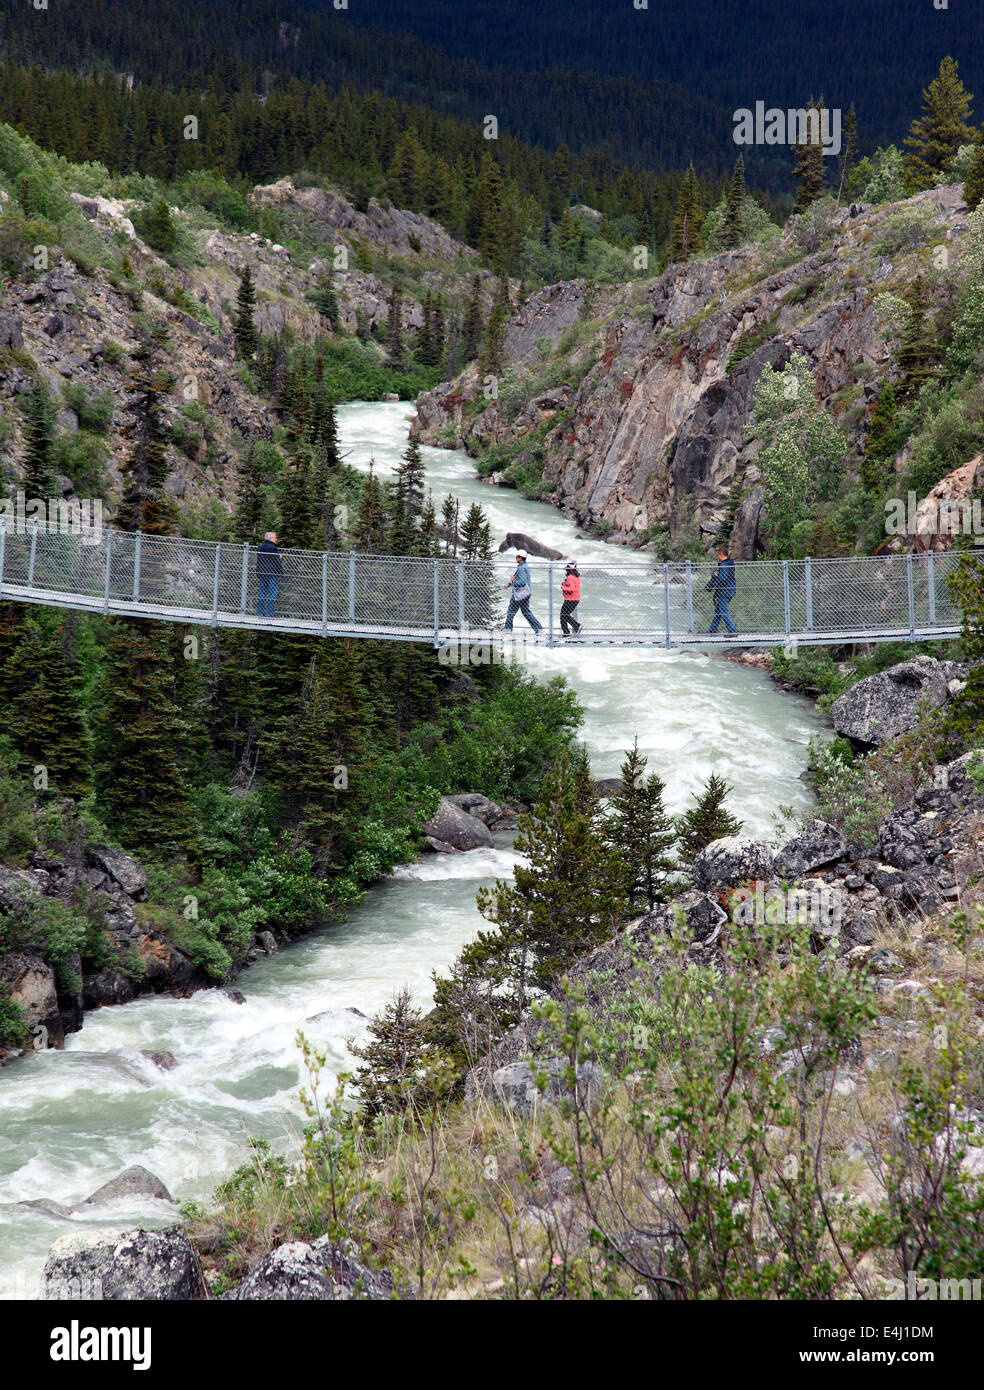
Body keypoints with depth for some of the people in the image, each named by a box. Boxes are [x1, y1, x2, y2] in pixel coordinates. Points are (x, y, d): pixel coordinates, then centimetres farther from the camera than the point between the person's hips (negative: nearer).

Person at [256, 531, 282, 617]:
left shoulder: (259, 547, 13)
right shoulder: (272, 548, -12)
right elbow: (278, 562, -13)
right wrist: (280, 559, 6)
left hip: (261, 574, 7)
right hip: (272, 574, -7)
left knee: (262, 594, 9)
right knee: (272, 595, -4)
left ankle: (260, 613, 8)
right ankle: (269, 613, -8)